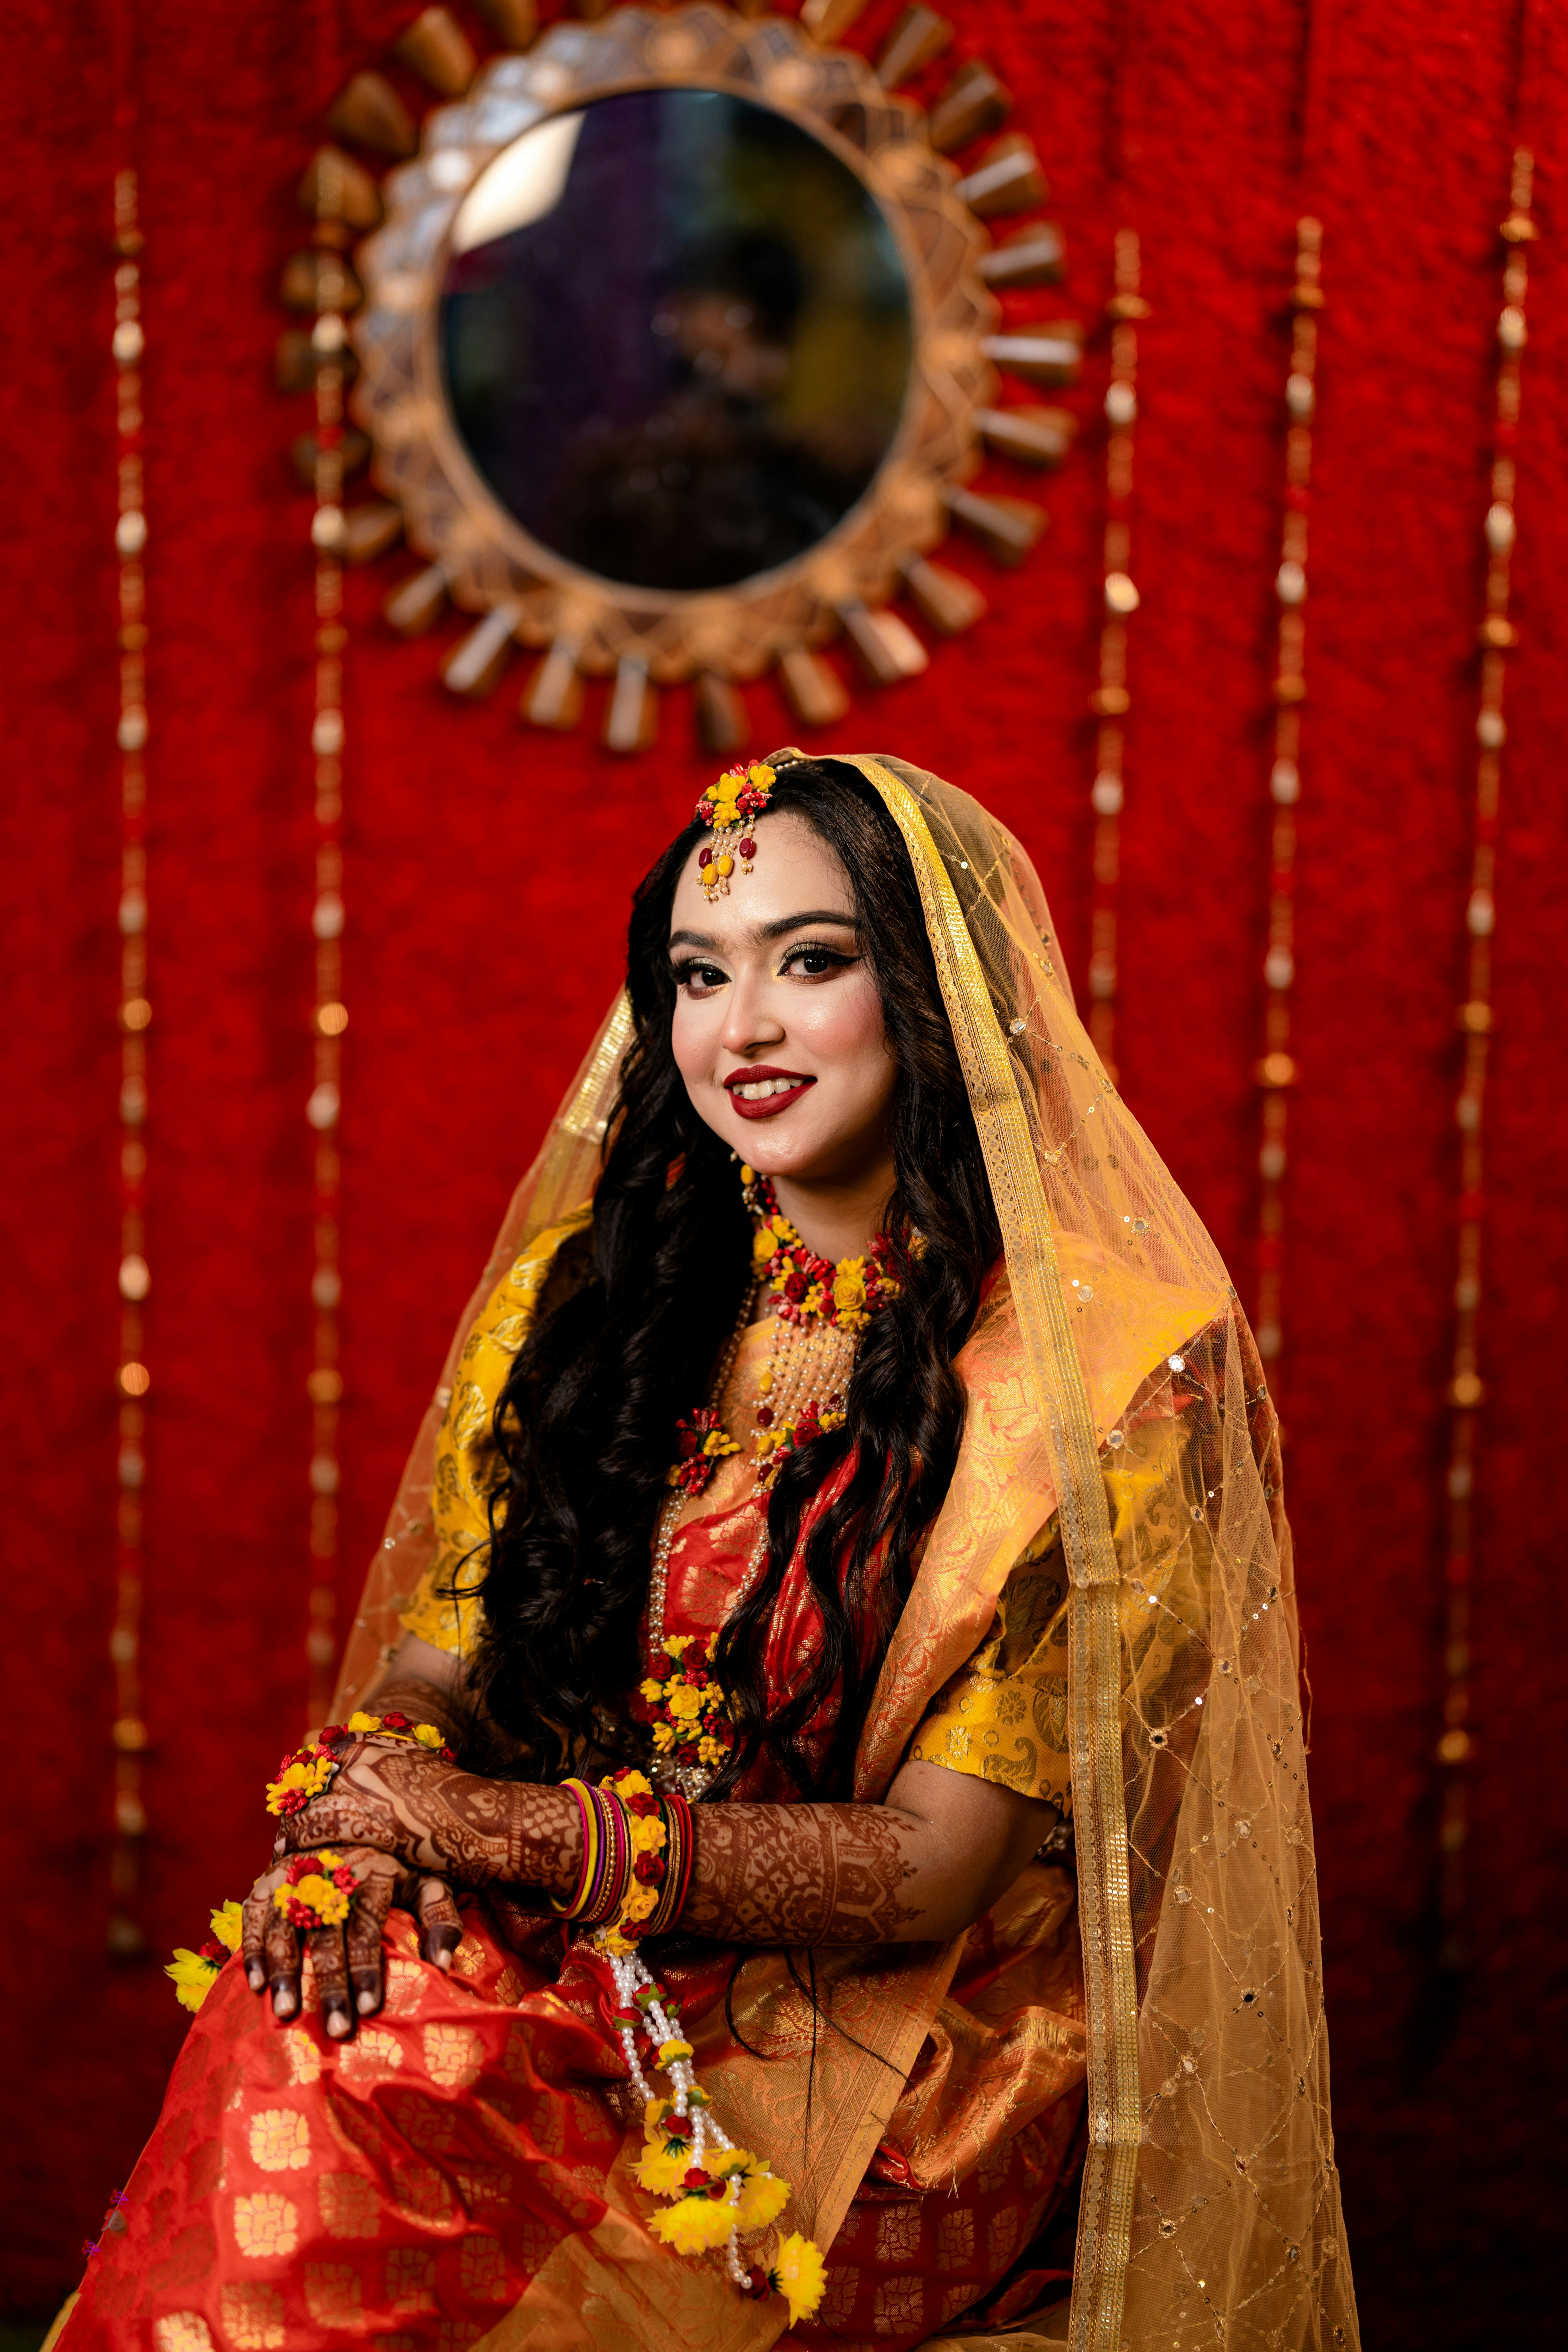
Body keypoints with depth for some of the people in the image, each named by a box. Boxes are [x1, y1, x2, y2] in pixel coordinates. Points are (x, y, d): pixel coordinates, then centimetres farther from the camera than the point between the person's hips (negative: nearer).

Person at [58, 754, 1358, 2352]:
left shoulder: (1100, 1364, -9)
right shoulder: (585, 1291, 6)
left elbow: (931, 1868, -13)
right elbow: (430, 1671, 8)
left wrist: (519, 1830, -22)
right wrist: (369, 1819, -16)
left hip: (915, 2086, -4)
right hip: (590, 1984, 4)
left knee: (386, 2060, -28)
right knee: (327, 2006, -28)